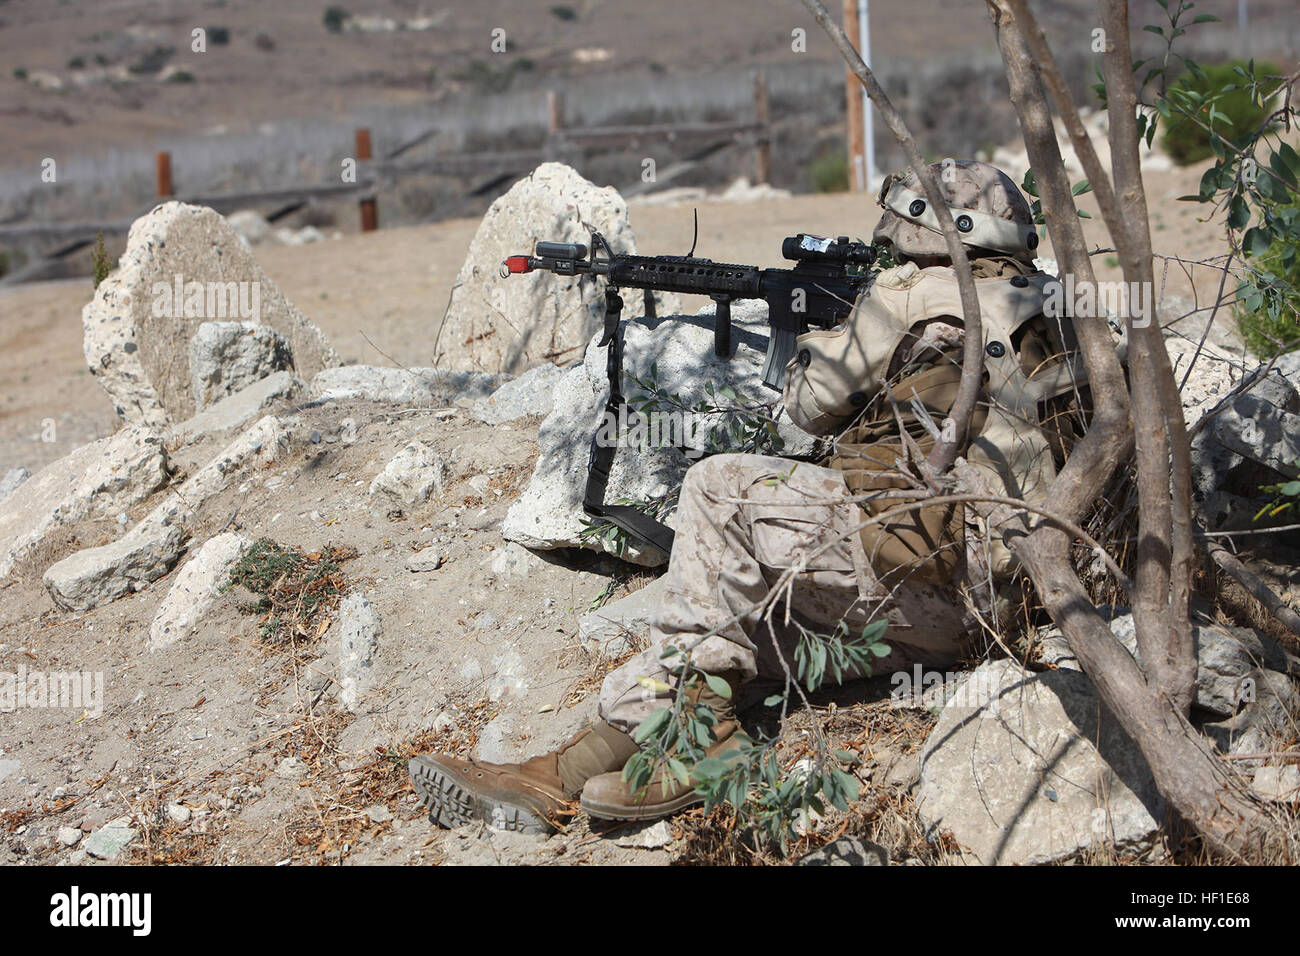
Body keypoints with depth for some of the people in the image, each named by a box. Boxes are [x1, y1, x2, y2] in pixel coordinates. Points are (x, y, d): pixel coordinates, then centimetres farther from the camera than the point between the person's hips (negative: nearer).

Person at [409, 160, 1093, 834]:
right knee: (728, 616, 8)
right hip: (969, 608, 10)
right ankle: (560, 776, 2)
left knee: (719, 487, -10)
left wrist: (813, 341, 29)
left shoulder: (919, 296, -1)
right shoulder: (1046, 323, 24)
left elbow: (816, 402, 8)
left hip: (923, 561, -10)